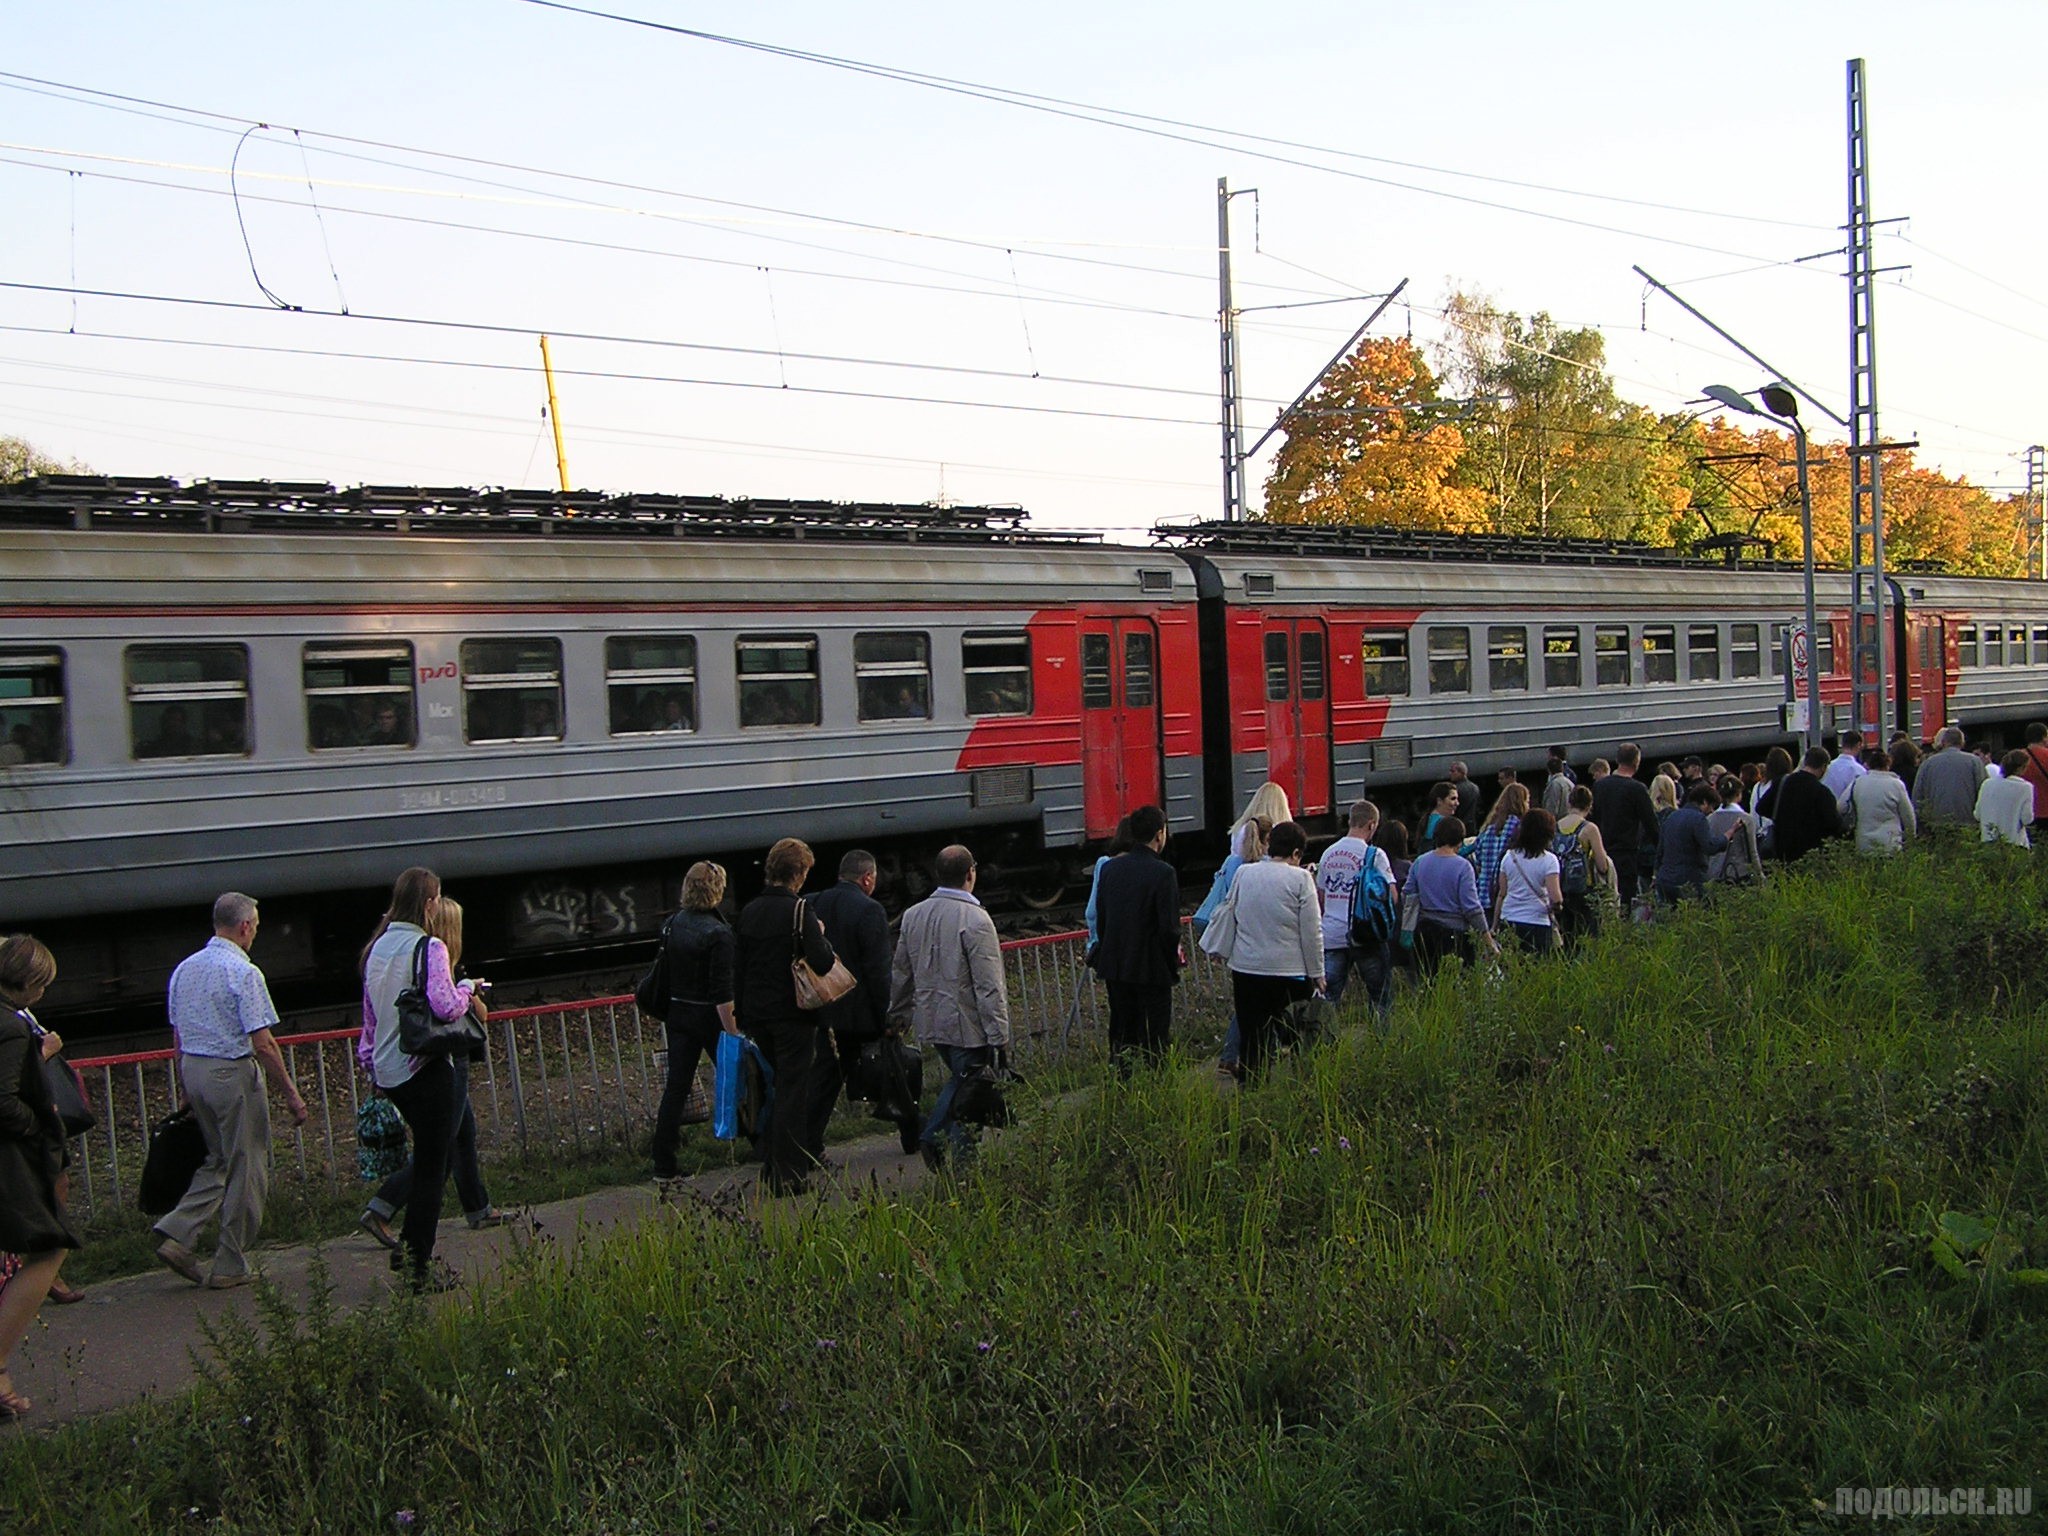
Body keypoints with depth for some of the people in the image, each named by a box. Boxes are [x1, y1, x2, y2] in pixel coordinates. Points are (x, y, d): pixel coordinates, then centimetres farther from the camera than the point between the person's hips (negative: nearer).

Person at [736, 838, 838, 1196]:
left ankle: (773, 1165, 27)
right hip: (792, 1014, -7)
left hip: (756, 1014, 7)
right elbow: (822, 962, -22)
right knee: (793, 1092, 0)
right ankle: (787, 1176, 1)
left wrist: (742, 1014, 19)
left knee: (780, 1085, 21)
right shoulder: (799, 910, -15)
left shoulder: (749, 912, 7)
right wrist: (822, 937, -2)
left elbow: (738, 966, 12)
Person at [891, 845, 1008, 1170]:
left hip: (930, 1021, 7)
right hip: (968, 1025, -7)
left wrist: (898, 1016, 26)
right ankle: (961, 1164, 3)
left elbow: (900, 973, 15)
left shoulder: (913, 915, 5)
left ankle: (932, 1136, 12)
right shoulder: (975, 919, -16)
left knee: (958, 1079, 23)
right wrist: (999, 1034, -14)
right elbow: (989, 985, -18)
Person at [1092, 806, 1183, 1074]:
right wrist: (1174, 961, -2)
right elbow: (1169, 927, -17)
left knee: (1121, 1034, 14)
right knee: (1154, 1041, 3)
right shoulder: (1163, 873, -16)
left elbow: (1100, 914, 8)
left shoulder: (1110, 868, 3)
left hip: (1115, 965, 6)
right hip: (1152, 969, -6)